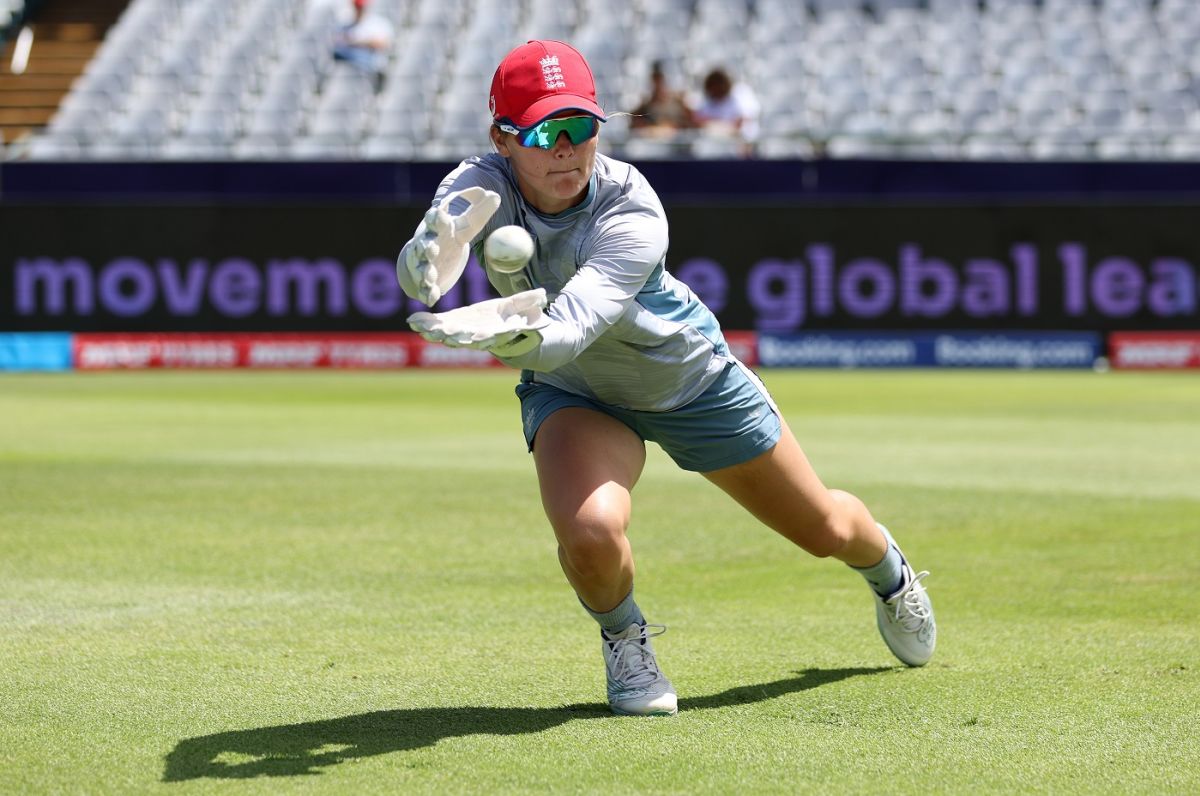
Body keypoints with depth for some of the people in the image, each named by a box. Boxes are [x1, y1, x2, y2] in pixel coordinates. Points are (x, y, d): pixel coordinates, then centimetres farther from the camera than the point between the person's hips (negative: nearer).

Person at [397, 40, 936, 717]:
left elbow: (571, 327, -51)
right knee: (590, 535, -30)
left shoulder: (632, 211, -36)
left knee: (824, 529, 13)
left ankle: (886, 565, 53)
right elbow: (417, 277, -49)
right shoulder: (483, 188, -29)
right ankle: (625, 639, 6)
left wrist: (519, 337, -74)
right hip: (573, 394, 1)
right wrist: (434, 254, -73)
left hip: (690, 376, -1)